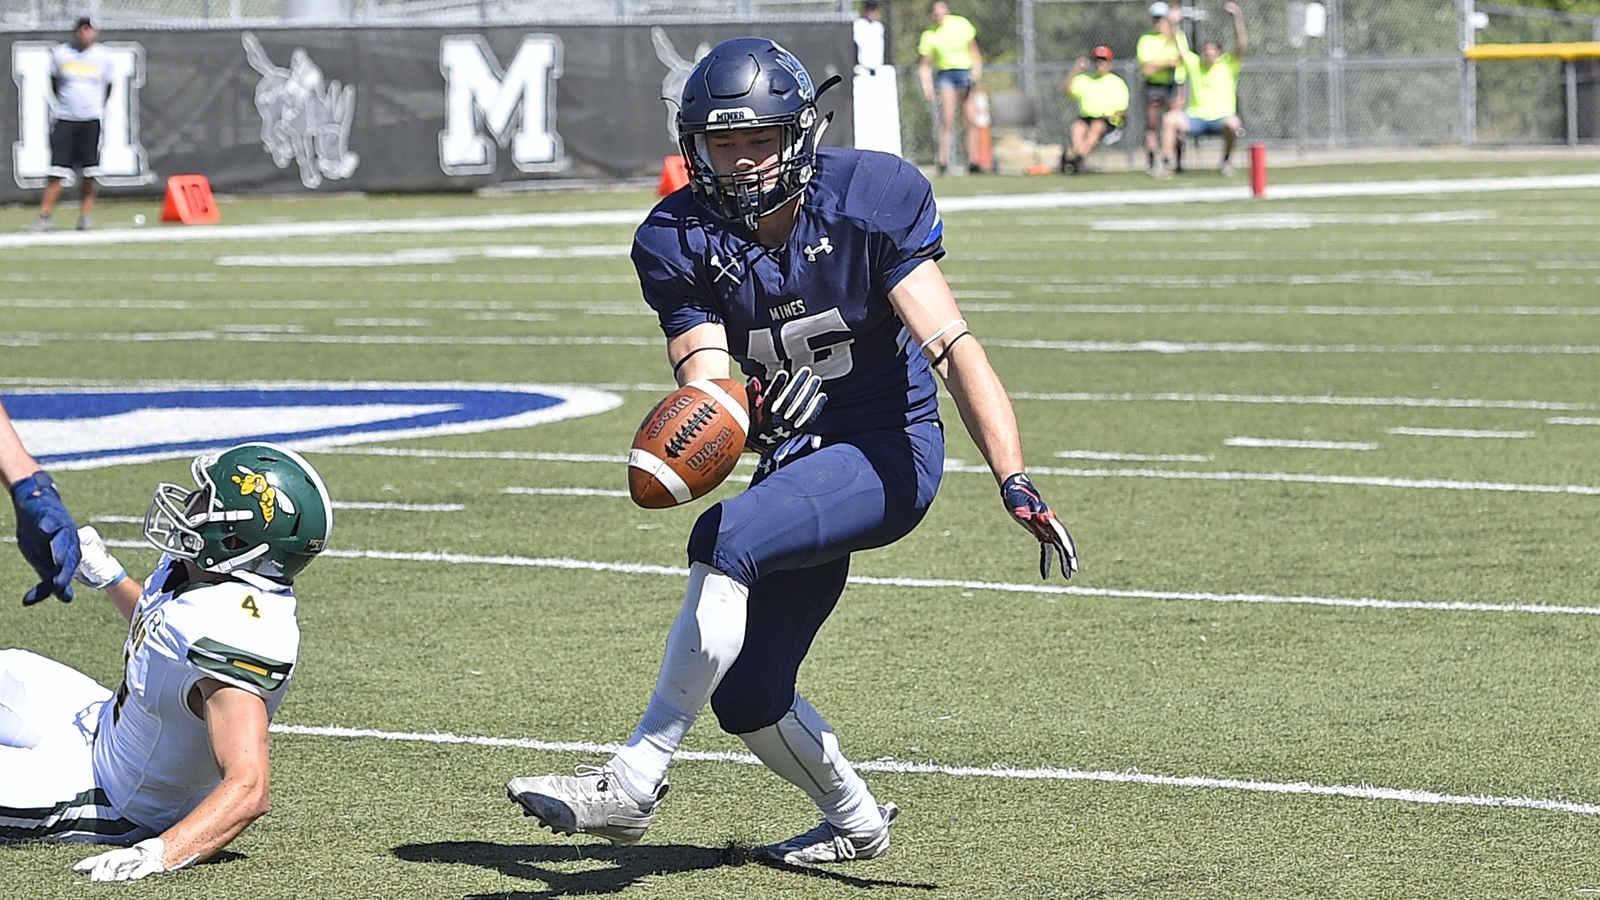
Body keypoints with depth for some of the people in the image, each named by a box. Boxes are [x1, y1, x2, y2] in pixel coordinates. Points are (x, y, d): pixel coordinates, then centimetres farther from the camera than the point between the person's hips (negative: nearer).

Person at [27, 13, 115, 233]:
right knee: (56, 171, -4)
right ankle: (45, 216, -1)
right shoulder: (60, 54, 2)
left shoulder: (103, 56, 2)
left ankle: (86, 215, 7)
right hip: (65, 120, 0)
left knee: (90, 173, -2)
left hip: (91, 121, 0)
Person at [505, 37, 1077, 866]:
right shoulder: (681, 244, -8)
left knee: (728, 539, -30)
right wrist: (749, 408, -42)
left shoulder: (871, 201, -16)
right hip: (796, 456, 5)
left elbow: (952, 346, -23)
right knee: (748, 696, 5)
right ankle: (854, 822, 34)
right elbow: (703, 389, -16)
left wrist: (1015, 482, -34)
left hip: (890, 452, -5)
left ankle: (635, 781, -25)